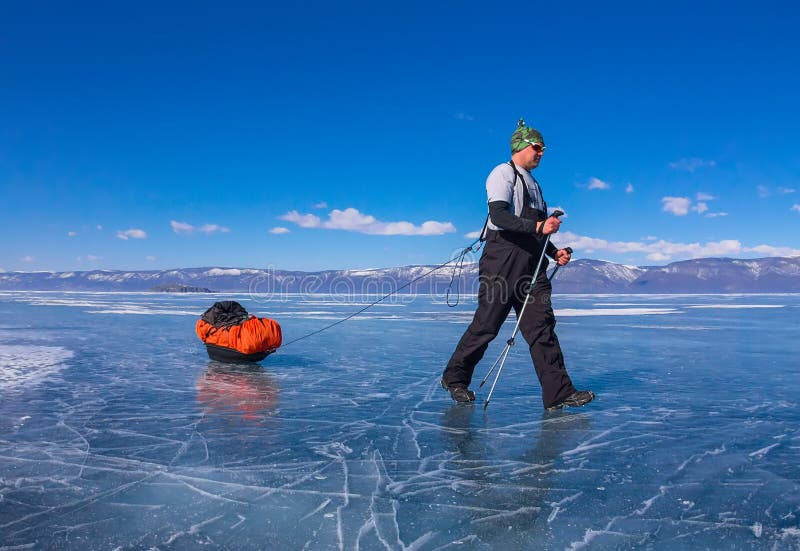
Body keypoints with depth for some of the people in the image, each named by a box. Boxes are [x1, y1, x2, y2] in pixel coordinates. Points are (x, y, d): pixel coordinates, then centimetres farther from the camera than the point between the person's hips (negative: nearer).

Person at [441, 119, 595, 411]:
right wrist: (538, 226, -26)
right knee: (486, 325, -2)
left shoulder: (533, 184, 27)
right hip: (502, 259, -8)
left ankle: (559, 392, -4)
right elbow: (499, 216, -17)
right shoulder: (503, 173, 0)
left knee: (542, 326, -2)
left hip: (531, 265, 8)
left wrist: (554, 252, 13)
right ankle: (454, 378, 15)